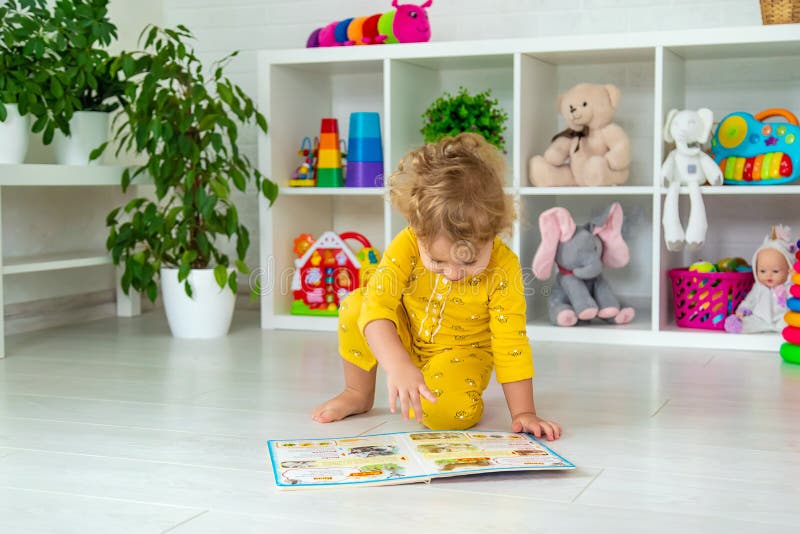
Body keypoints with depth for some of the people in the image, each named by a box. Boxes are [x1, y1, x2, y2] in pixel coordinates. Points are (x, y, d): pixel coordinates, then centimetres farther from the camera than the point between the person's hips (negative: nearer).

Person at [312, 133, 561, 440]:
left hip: (462, 354, -2)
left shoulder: (504, 266, -27)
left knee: (446, 410, -33)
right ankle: (358, 394, 0)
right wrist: (398, 366, -51)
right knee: (354, 305, -24)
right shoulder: (407, 245, -27)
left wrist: (523, 412, -23)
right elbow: (376, 305, -36)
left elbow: (511, 342, -21)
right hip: (406, 344, 2)